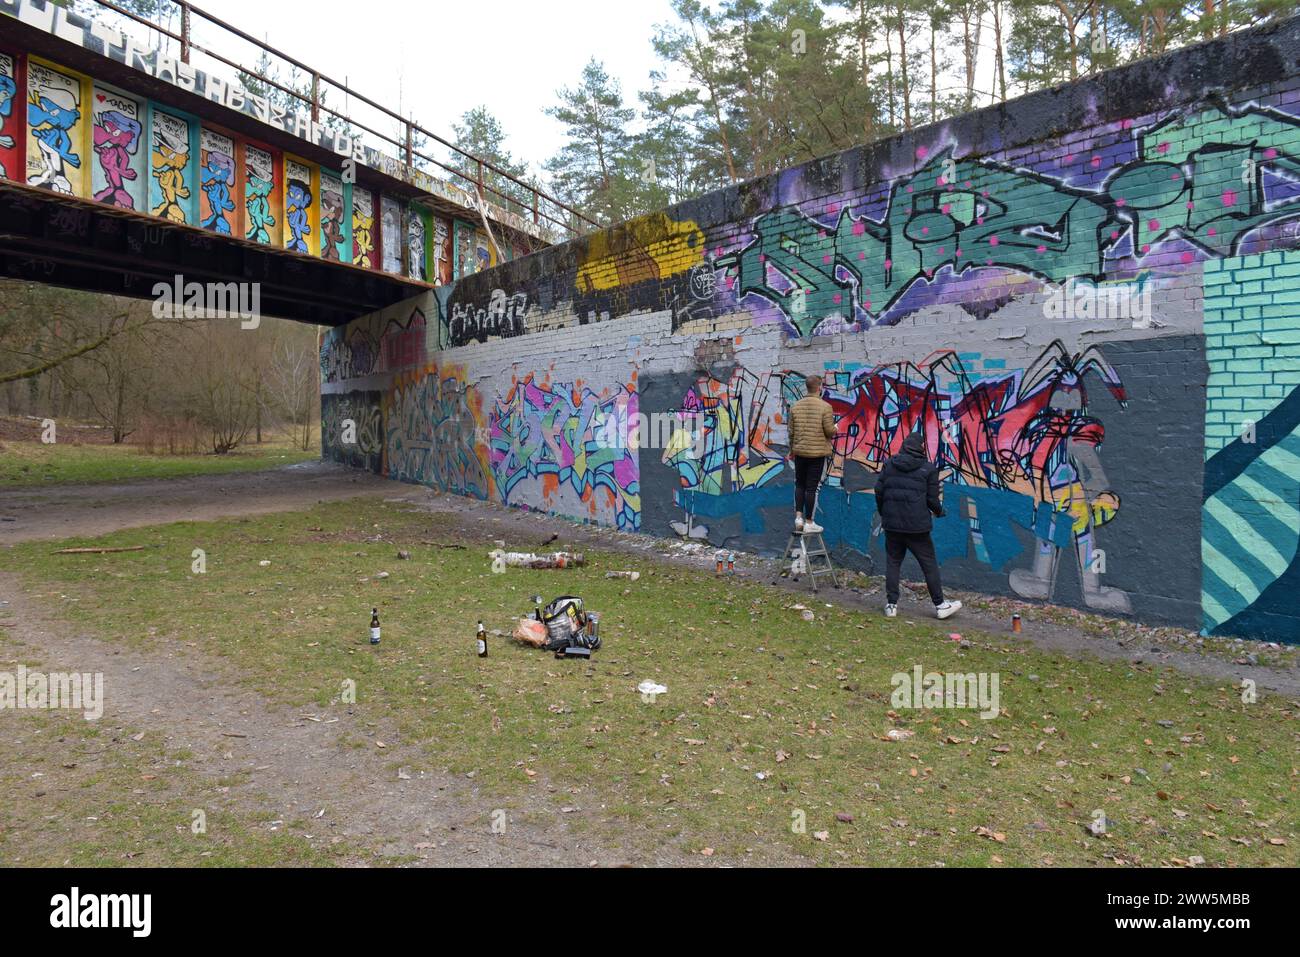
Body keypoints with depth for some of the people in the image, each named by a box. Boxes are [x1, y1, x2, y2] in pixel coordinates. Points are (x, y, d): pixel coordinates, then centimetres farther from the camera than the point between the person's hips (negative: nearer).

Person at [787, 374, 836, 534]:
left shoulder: (795, 406, 1)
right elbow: (830, 431, -13)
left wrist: (792, 450, 18)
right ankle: (808, 523, 8)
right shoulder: (825, 406, -11)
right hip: (818, 453, -3)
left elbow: (791, 432, 5)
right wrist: (835, 429, 11)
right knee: (812, 487, 2)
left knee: (799, 484, 18)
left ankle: (798, 517, 9)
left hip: (800, 452, 3)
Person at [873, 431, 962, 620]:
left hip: (892, 524, 3)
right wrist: (939, 511, 18)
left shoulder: (889, 464, 5)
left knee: (893, 562, 11)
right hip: (917, 526, -3)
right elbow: (932, 499, -3)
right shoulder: (929, 468, -3)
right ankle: (940, 605, 14)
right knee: (929, 564, 7)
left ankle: (891, 604, 10)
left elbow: (879, 491, 5)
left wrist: (883, 513, 20)